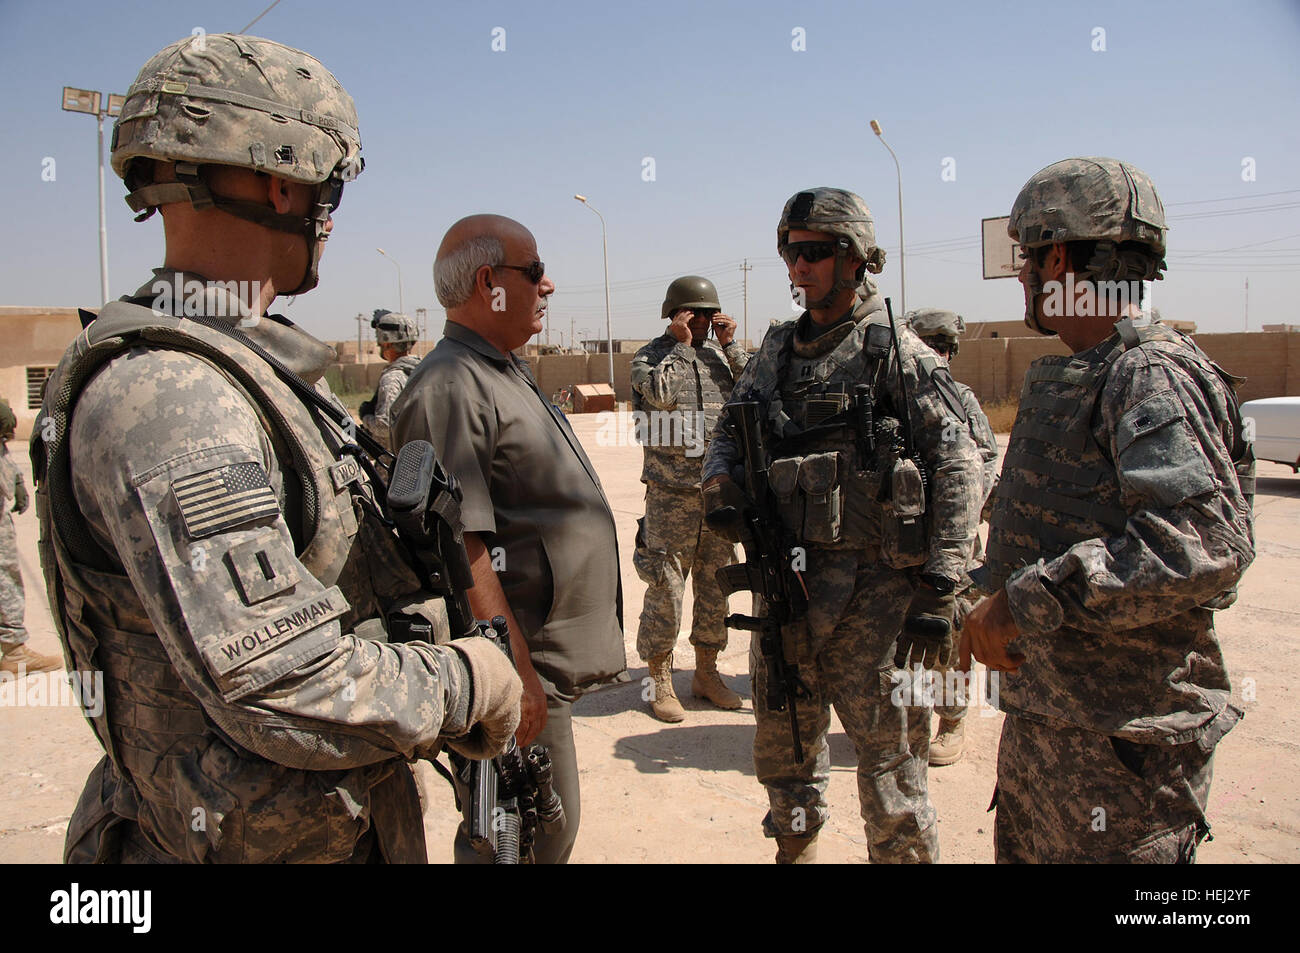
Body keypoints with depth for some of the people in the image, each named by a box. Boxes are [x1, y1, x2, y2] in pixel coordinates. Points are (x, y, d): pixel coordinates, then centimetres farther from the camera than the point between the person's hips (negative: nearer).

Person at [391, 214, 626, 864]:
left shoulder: (506, 373, 14)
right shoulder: (451, 386, -19)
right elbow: (461, 549, -24)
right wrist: (517, 675, -23)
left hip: (547, 656, 10)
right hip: (518, 666, -10)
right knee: (534, 837, 4)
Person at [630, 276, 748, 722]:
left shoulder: (720, 355, 13)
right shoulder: (650, 356, -1)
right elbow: (660, 393, -21)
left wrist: (731, 345, -2)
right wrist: (680, 342, -11)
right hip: (671, 495, -5)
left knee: (716, 585, 11)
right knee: (665, 588, -1)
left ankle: (706, 672, 25)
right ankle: (660, 681, 12)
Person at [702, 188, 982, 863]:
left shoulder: (896, 352, -6)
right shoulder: (775, 354, 12)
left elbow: (957, 468, -9)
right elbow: (728, 435, 19)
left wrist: (938, 588, -15)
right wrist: (718, 479, -5)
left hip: (871, 585, -6)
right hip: (783, 574, 6)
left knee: (885, 749, 3)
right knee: (782, 738, 18)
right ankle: (794, 849, 40)